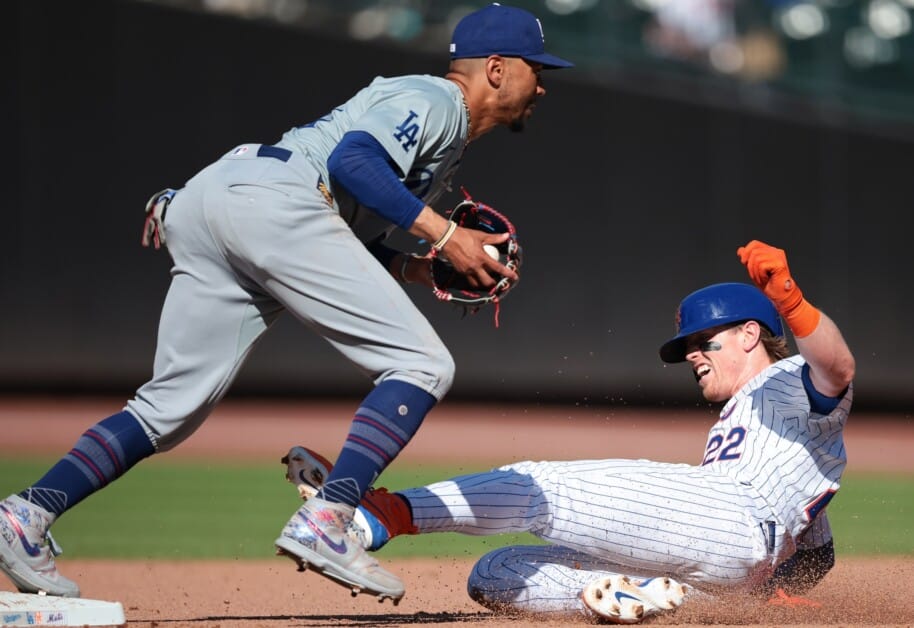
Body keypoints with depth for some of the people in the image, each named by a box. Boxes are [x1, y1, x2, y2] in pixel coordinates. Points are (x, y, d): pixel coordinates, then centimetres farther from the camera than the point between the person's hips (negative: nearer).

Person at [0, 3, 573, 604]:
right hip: (269, 199, -10)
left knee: (172, 406, 8)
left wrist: (417, 268, 18)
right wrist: (442, 233, -13)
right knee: (422, 365, -10)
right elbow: (351, 160, -12)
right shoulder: (435, 99, 4)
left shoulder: (446, 144, 34)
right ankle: (325, 522, -23)